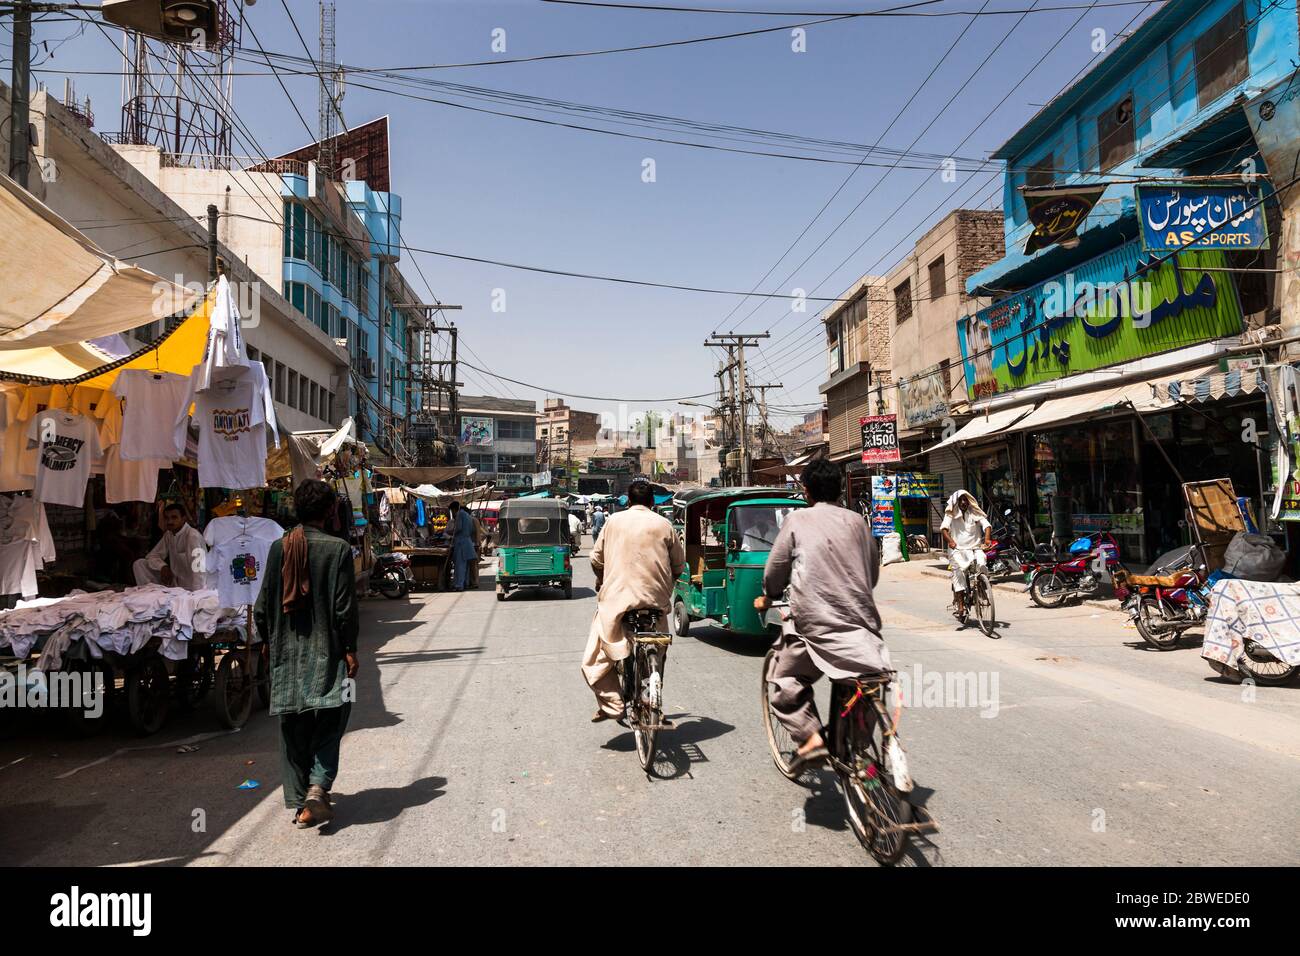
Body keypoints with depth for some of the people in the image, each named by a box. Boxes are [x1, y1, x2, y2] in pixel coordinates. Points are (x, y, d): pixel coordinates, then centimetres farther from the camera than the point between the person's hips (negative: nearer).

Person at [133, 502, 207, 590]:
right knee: (139, 564, 3)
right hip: (174, 581, 8)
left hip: (189, 588, -8)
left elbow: (198, 569, -31)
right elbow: (152, 556, 12)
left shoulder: (193, 536, -21)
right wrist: (163, 566, -12)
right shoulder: (168, 535, 6)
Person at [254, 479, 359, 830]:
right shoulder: (338, 549, -11)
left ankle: (299, 803, 17)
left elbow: (263, 606, 4)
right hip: (325, 652, -3)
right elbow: (345, 607, -12)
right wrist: (350, 650, -4)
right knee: (328, 724, 9)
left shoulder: (278, 548, 0)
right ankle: (317, 786, -8)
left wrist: (272, 642, 18)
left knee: (293, 729, 12)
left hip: (286, 653, 4)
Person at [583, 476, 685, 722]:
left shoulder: (614, 521, 3)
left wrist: (602, 580, 27)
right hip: (656, 599, 3)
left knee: (596, 660, 5)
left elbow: (596, 558, 8)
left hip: (617, 598, -2)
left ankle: (612, 705, -7)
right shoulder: (663, 524, 4)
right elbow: (679, 564, 8)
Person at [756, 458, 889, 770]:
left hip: (816, 623, -4)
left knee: (788, 685, 11)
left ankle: (810, 737, -8)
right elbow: (872, 571, 19)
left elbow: (776, 568, 5)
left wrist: (768, 598, 24)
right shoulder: (856, 521, 12)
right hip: (861, 621, 4)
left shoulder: (797, 519, 1)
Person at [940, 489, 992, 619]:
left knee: (981, 564, -26)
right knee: (959, 571, -23)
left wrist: (987, 539, -23)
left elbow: (986, 525, -2)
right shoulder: (951, 514, 7)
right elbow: (944, 527, -9)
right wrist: (950, 540, -29)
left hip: (975, 548, 2)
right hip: (957, 549, -1)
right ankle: (960, 604, -23)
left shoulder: (975, 513, 11)